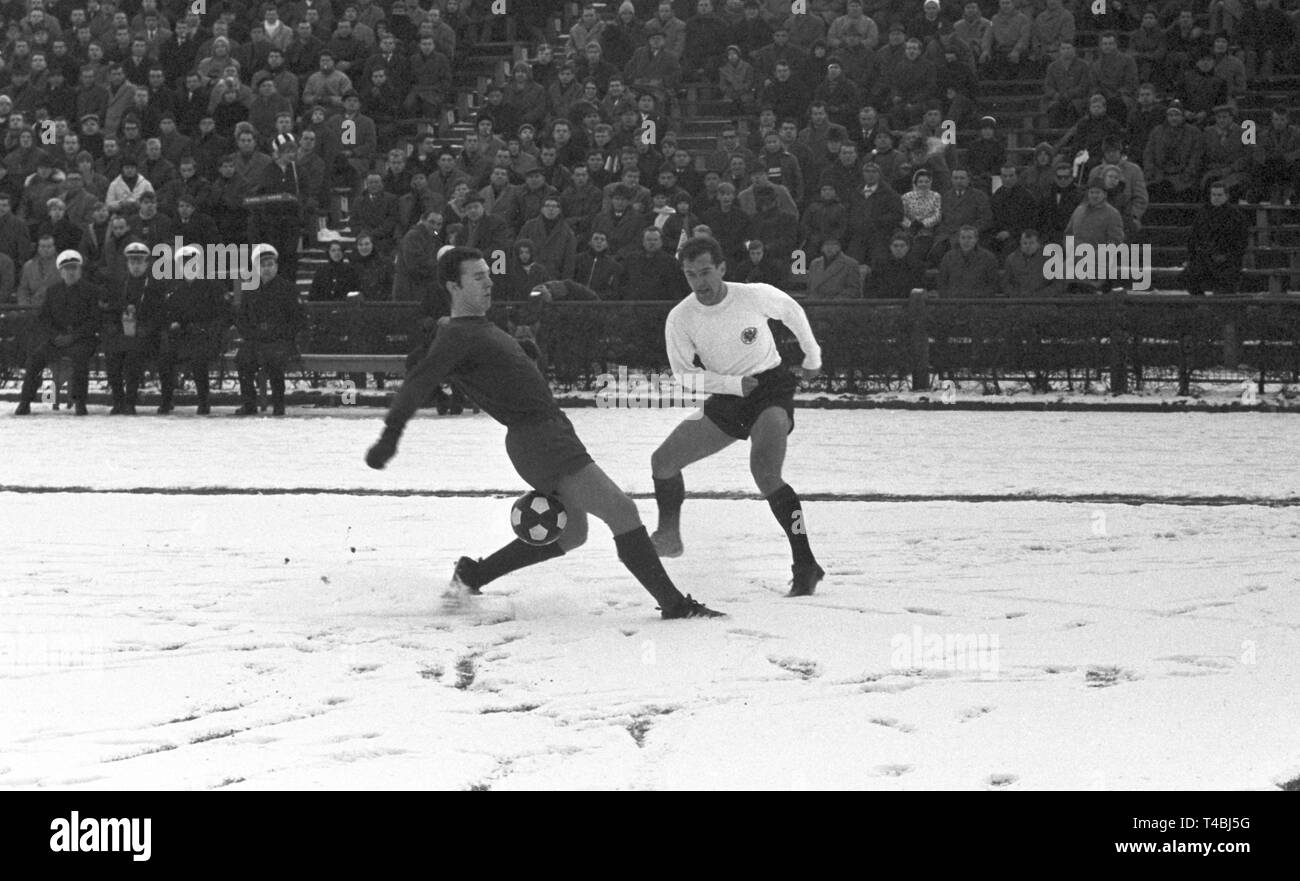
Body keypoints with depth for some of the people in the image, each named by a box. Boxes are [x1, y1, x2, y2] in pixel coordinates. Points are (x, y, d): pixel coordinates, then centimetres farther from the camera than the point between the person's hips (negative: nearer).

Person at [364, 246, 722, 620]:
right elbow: (418, 384, -22)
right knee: (621, 511, -13)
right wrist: (391, 434, -32)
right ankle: (674, 603, -11)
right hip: (538, 438, -11)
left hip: (553, 430, 11)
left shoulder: (480, 328, 18)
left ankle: (472, 575, 26)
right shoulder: (457, 335, -12)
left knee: (570, 533, 20)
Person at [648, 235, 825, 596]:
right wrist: (734, 384, -18)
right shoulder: (680, 318, -11)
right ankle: (668, 536, 23)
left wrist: (812, 358, 15)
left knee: (765, 472, -28)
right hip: (725, 398, 5)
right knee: (663, 460, -2)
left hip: (772, 390, -5)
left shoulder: (755, 296, -17)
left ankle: (805, 564, -24)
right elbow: (684, 374, -5)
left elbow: (792, 311, 4)